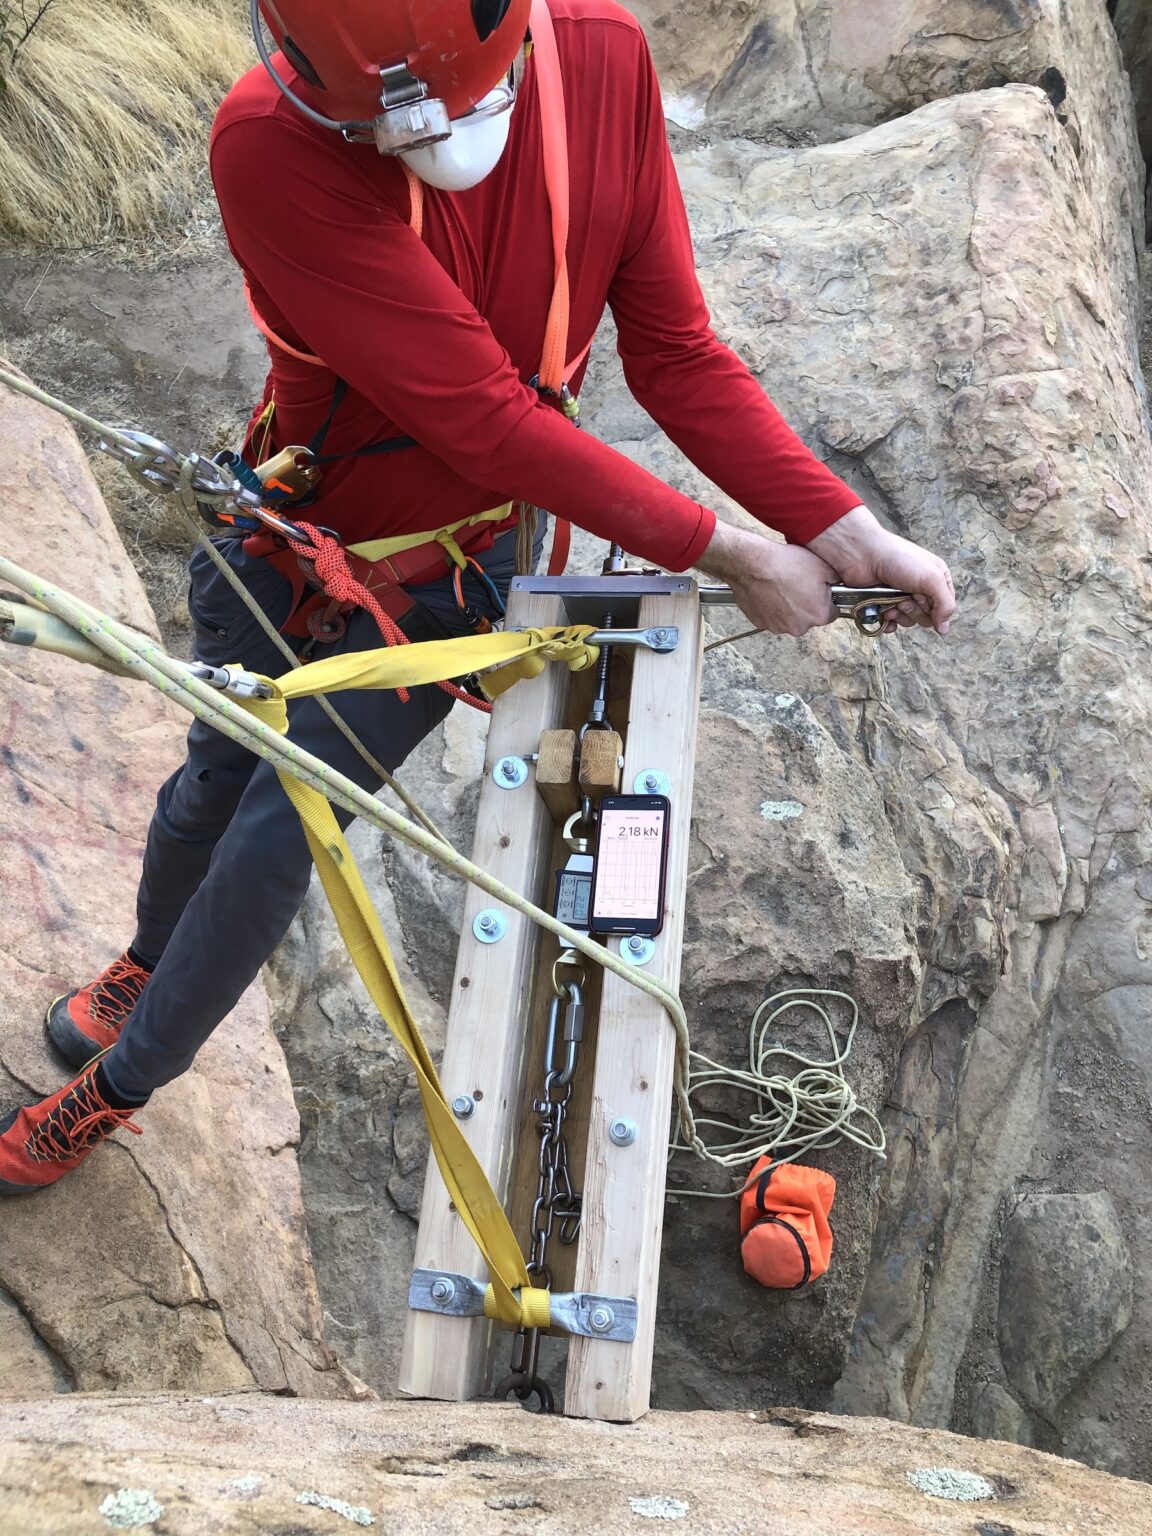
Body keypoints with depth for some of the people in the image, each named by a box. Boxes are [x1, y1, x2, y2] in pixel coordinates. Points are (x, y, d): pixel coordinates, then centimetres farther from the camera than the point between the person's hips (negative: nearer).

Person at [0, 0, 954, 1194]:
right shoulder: (270, 145, -32)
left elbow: (674, 352, -14)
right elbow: (483, 416, -33)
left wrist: (842, 527, -21)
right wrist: (729, 554, -28)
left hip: (451, 577, 1)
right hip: (291, 544, -1)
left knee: (274, 838, 2)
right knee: (212, 790, 19)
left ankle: (117, 1083, 29)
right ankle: (147, 961, 56)